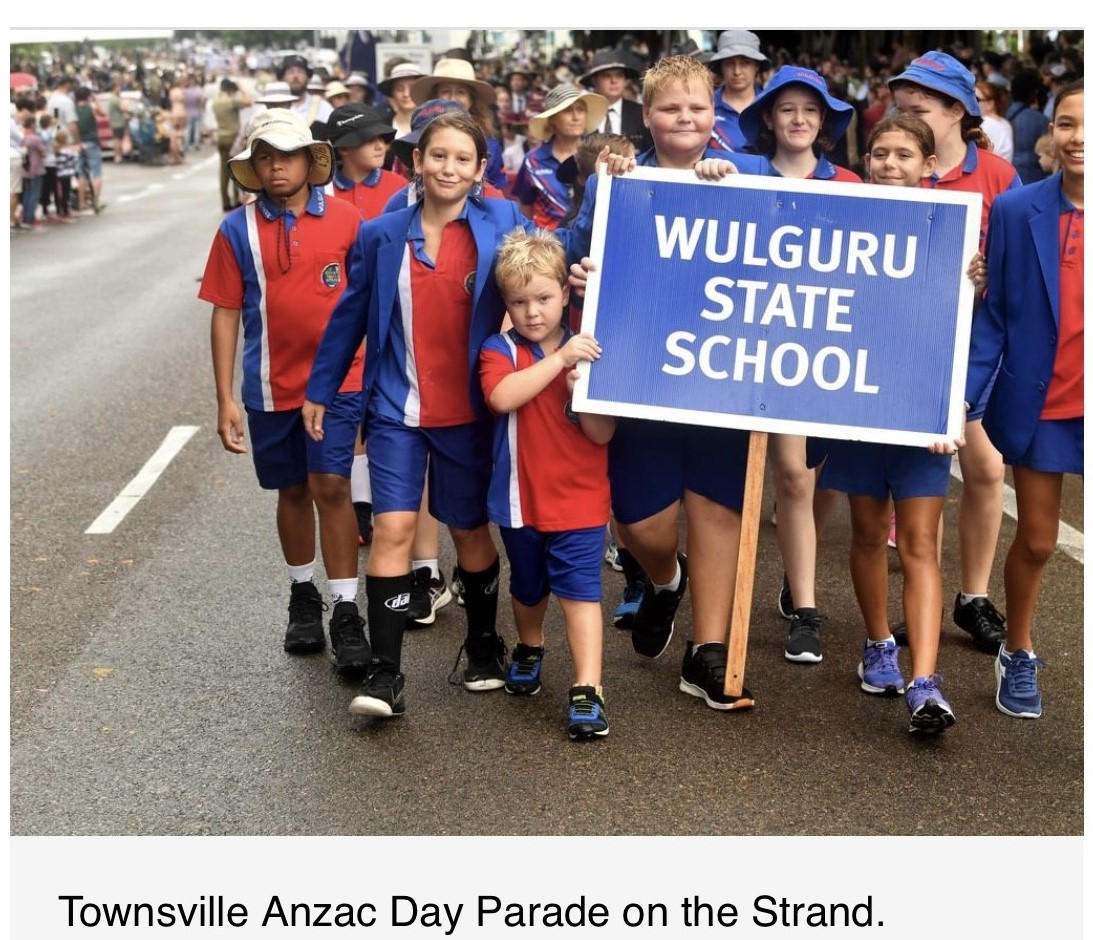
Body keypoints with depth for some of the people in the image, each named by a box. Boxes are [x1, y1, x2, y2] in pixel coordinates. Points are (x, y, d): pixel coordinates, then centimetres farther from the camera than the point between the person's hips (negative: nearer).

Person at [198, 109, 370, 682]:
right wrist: (224, 399, -3)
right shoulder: (238, 230, -2)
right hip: (271, 385, 2)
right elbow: (226, 314, 0)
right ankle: (303, 596, 33)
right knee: (293, 492, 14)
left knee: (331, 487, -8)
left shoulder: (345, 220, -3)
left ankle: (345, 613, -1)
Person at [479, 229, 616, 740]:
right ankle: (529, 649, 48)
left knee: (579, 591, -9)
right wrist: (559, 359, -31)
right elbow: (502, 397, -29)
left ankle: (587, 691, -8)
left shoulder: (587, 353, -3)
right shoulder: (499, 350, -5)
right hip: (520, 499, 2)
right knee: (528, 589, 21)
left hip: (579, 500, -1)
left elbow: (603, 434, -6)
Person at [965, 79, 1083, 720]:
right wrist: (960, 397, -11)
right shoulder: (1016, 211, -5)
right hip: (1040, 403, 0)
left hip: (1084, 404, 0)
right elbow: (992, 316, -3)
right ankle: (1018, 657, 34)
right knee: (1036, 541, 11)